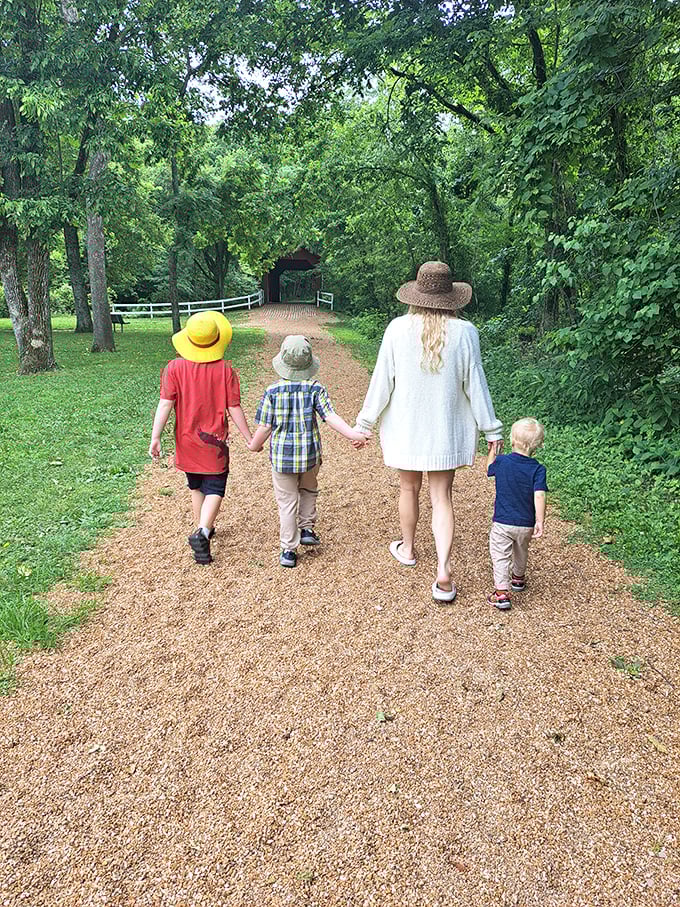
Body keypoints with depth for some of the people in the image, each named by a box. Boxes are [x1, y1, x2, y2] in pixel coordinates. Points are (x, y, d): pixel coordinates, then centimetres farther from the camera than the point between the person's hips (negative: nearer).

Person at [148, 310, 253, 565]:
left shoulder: (174, 368, -9)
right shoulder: (225, 370, -10)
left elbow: (166, 404, -14)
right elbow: (234, 408, -8)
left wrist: (155, 437, -10)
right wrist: (250, 438, 2)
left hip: (186, 441, 3)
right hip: (214, 442, -2)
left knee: (196, 487, 21)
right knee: (214, 490, 4)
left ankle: (202, 529, 34)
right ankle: (202, 532, -17)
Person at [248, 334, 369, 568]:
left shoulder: (272, 391, -9)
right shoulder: (315, 389, -8)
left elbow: (265, 427, -6)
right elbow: (331, 417, -15)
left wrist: (254, 445, 11)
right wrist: (354, 434, -12)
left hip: (281, 456, -1)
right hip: (310, 454, 1)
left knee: (287, 502, 8)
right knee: (308, 491, 29)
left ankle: (288, 550, 11)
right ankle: (307, 529, 28)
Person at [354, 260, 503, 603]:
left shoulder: (398, 329, -9)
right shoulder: (464, 332, -9)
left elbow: (381, 381, -5)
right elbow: (475, 385, -4)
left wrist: (364, 423, 6)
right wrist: (491, 429, 6)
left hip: (405, 428, 0)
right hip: (446, 430, 0)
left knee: (409, 488, 20)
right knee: (441, 498, 5)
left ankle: (407, 549, 40)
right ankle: (443, 572, -5)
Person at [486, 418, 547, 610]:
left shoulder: (501, 462, -10)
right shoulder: (538, 469, -11)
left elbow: (489, 468, 14)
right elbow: (539, 496, -20)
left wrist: (493, 449, 26)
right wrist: (540, 522, -19)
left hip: (502, 523, -2)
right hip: (526, 524, 3)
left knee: (500, 556, 0)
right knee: (521, 552, 26)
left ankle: (501, 593, -10)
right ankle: (518, 579, 47)